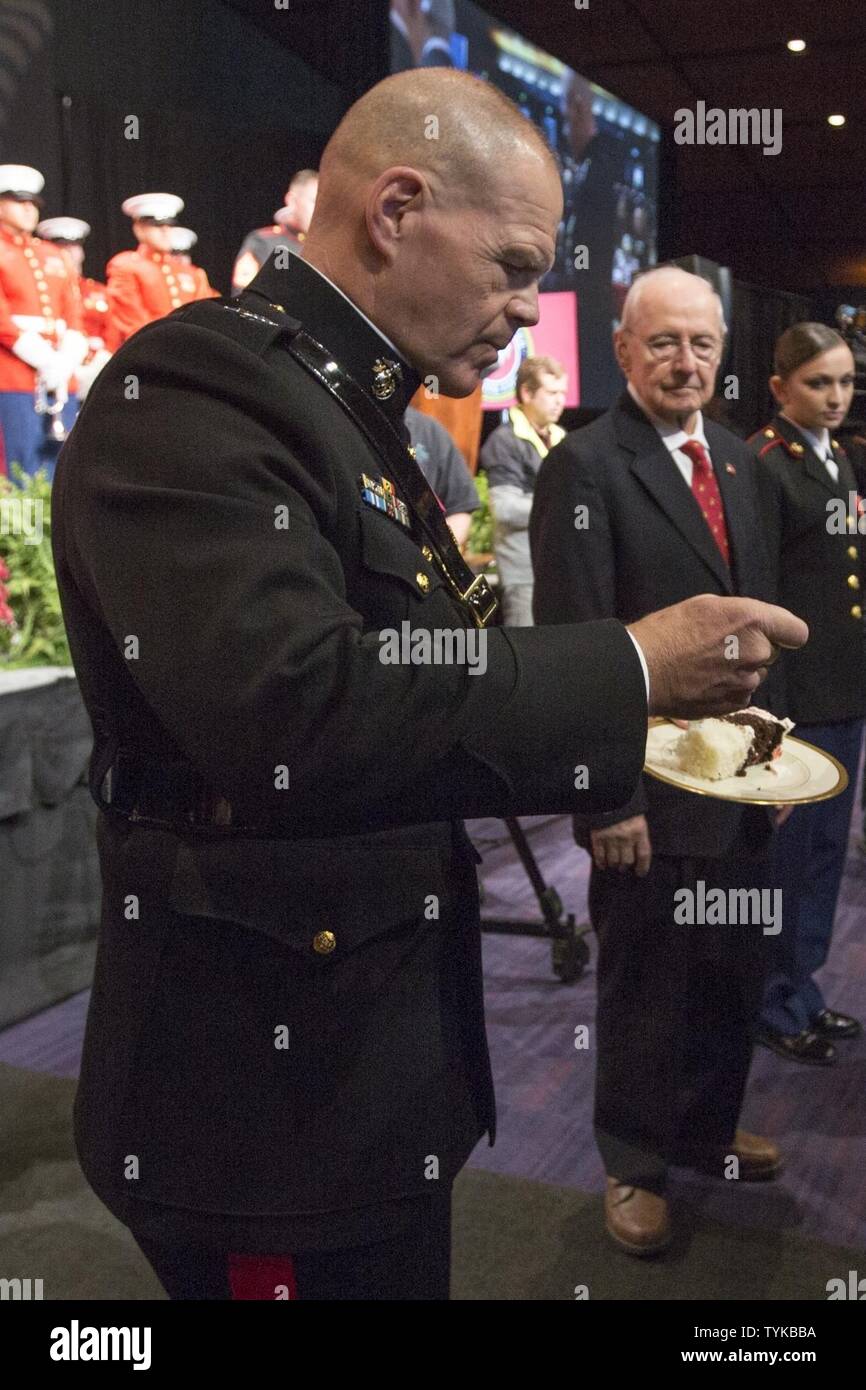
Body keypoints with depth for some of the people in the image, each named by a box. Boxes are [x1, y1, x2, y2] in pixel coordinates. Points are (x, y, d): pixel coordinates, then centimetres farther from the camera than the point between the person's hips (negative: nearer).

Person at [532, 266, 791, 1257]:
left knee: (732, 979, 19)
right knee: (645, 989, 11)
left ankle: (705, 1131, 41)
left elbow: (759, 616, 15)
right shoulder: (585, 466, -13)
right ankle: (634, 1165, 32)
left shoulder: (737, 461, 11)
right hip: (651, 795, -7)